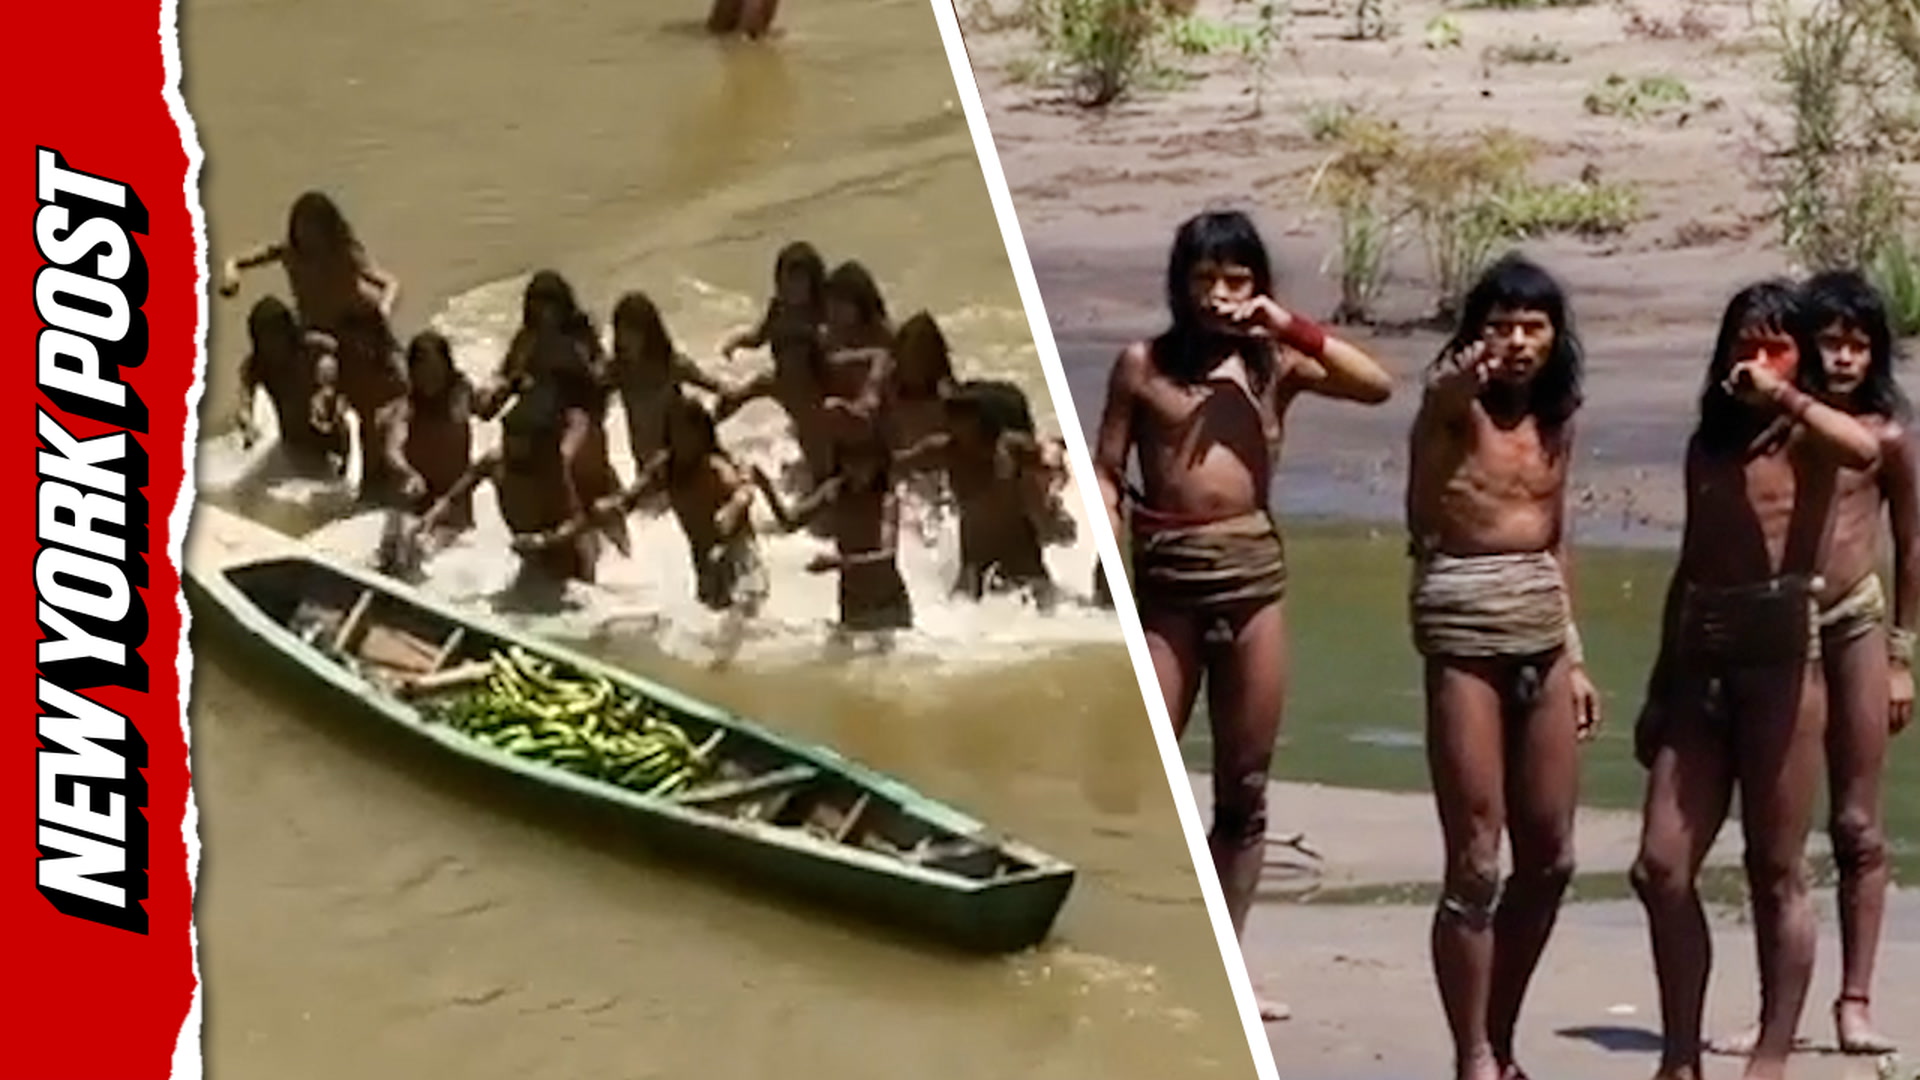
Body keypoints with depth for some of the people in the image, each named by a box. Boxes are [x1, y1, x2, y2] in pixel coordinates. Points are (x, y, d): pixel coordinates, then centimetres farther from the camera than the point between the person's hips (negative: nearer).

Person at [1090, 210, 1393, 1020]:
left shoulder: (1276, 363, 6)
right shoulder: (1142, 365, 3)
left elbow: (1376, 386, -6)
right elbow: (1105, 472, 2)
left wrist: (1295, 329, -11)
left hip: (1253, 569, 3)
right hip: (1166, 574, -2)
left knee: (1243, 788, 7)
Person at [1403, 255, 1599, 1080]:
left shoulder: (1554, 422, 11)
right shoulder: (1455, 406, -8)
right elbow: (1422, 517, -31)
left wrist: (1574, 656, 19)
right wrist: (1451, 396, -49)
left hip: (1541, 632, 7)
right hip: (1463, 623, -7)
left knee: (1549, 859, 10)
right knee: (1476, 865, -5)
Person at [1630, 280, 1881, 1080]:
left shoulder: (1805, 437, 0)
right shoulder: (1707, 445, 18)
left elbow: (1864, 450, -25)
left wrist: (1783, 397, -17)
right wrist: (1660, 684, 21)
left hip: (1782, 651, -6)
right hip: (1700, 660, 6)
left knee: (1776, 872, 0)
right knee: (1661, 869, 1)